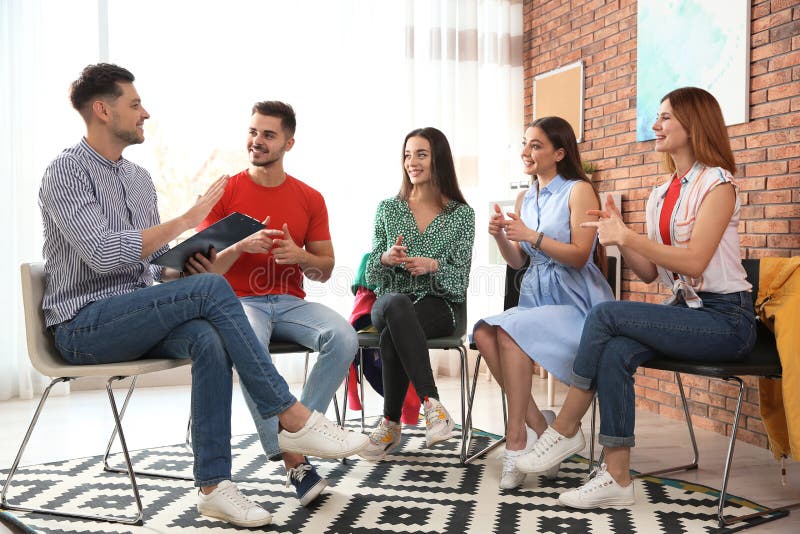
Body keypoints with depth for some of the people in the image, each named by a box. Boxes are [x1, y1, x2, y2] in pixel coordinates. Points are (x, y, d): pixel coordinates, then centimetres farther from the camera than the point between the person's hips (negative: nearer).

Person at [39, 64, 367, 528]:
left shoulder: (140, 178, 16)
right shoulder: (67, 172, -9)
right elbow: (102, 254, -24)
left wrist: (181, 271, -3)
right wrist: (186, 220, -20)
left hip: (134, 318, 7)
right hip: (83, 325, -7)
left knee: (209, 341, -27)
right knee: (212, 289, -27)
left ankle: (214, 486, -24)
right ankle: (294, 419, -22)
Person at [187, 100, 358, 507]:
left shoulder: (309, 199, 9)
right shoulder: (226, 192, 2)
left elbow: (325, 271, 12)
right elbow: (203, 268, 0)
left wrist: (300, 256, -11)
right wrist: (241, 247, -19)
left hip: (291, 302, 3)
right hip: (240, 301, -2)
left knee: (344, 338, -28)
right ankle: (294, 460, -26)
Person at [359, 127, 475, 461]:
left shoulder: (461, 214, 7)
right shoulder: (388, 209, 13)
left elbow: (459, 278, 1)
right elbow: (372, 274, 9)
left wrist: (432, 265, -19)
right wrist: (386, 259, -14)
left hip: (438, 305, -2)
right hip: (389, 302, 2)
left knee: (391, 338, -35)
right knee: (397, 305, -38)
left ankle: (390, 425, -22)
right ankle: (432, 405, -38)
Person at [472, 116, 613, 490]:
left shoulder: (579, 191, -4)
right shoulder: (524, 199, 16)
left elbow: (579, 256, -11)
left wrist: (532, 236, -21)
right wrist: (500, 236, -3)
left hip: (574, 302, -6)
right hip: (535, 297, 6)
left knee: (510, 332, -31)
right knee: (484, 333, -24)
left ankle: (517, 439, -20)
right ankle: (538, 425, -14)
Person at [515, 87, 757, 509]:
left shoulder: (716, 183, -8)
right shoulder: (661, 195, 15)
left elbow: (694, 261, -19)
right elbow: (649, 272, 12)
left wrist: (629, 237, -19)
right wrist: (620, 238, -3)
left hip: (724, 318, -7)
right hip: (684, 310, 7)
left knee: (605, 314, -24)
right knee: (615, 353, -24)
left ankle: (565, 430, -13)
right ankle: (617, 478, -21)